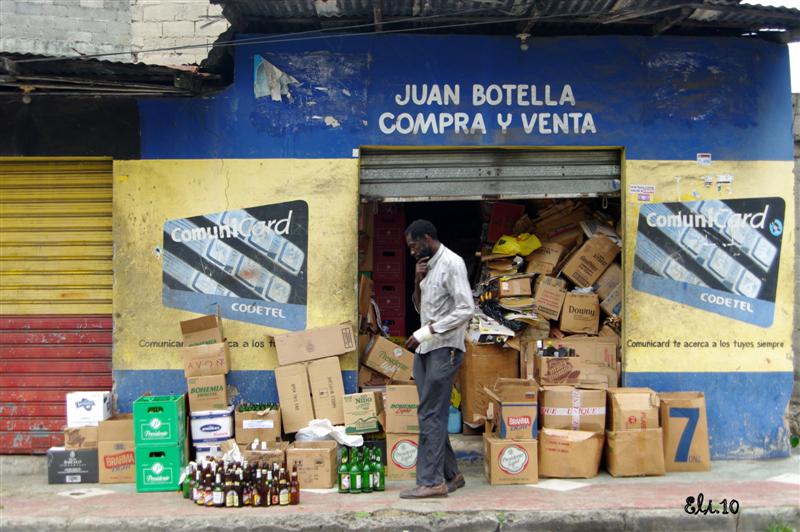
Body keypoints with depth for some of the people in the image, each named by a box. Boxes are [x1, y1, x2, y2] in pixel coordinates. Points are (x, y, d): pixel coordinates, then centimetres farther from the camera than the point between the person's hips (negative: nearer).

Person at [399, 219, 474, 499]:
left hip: (444, 349, -9)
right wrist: (417, 282, 4)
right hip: (425, 349, 9)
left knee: (430, 415, -11)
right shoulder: (427, 266, 17)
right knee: (432, 415, 10)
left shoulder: (452, 263, -10)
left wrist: (426, 331, -20)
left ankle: (431, 481, -8)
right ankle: (450, 474, 17)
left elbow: (466, 309, -18)